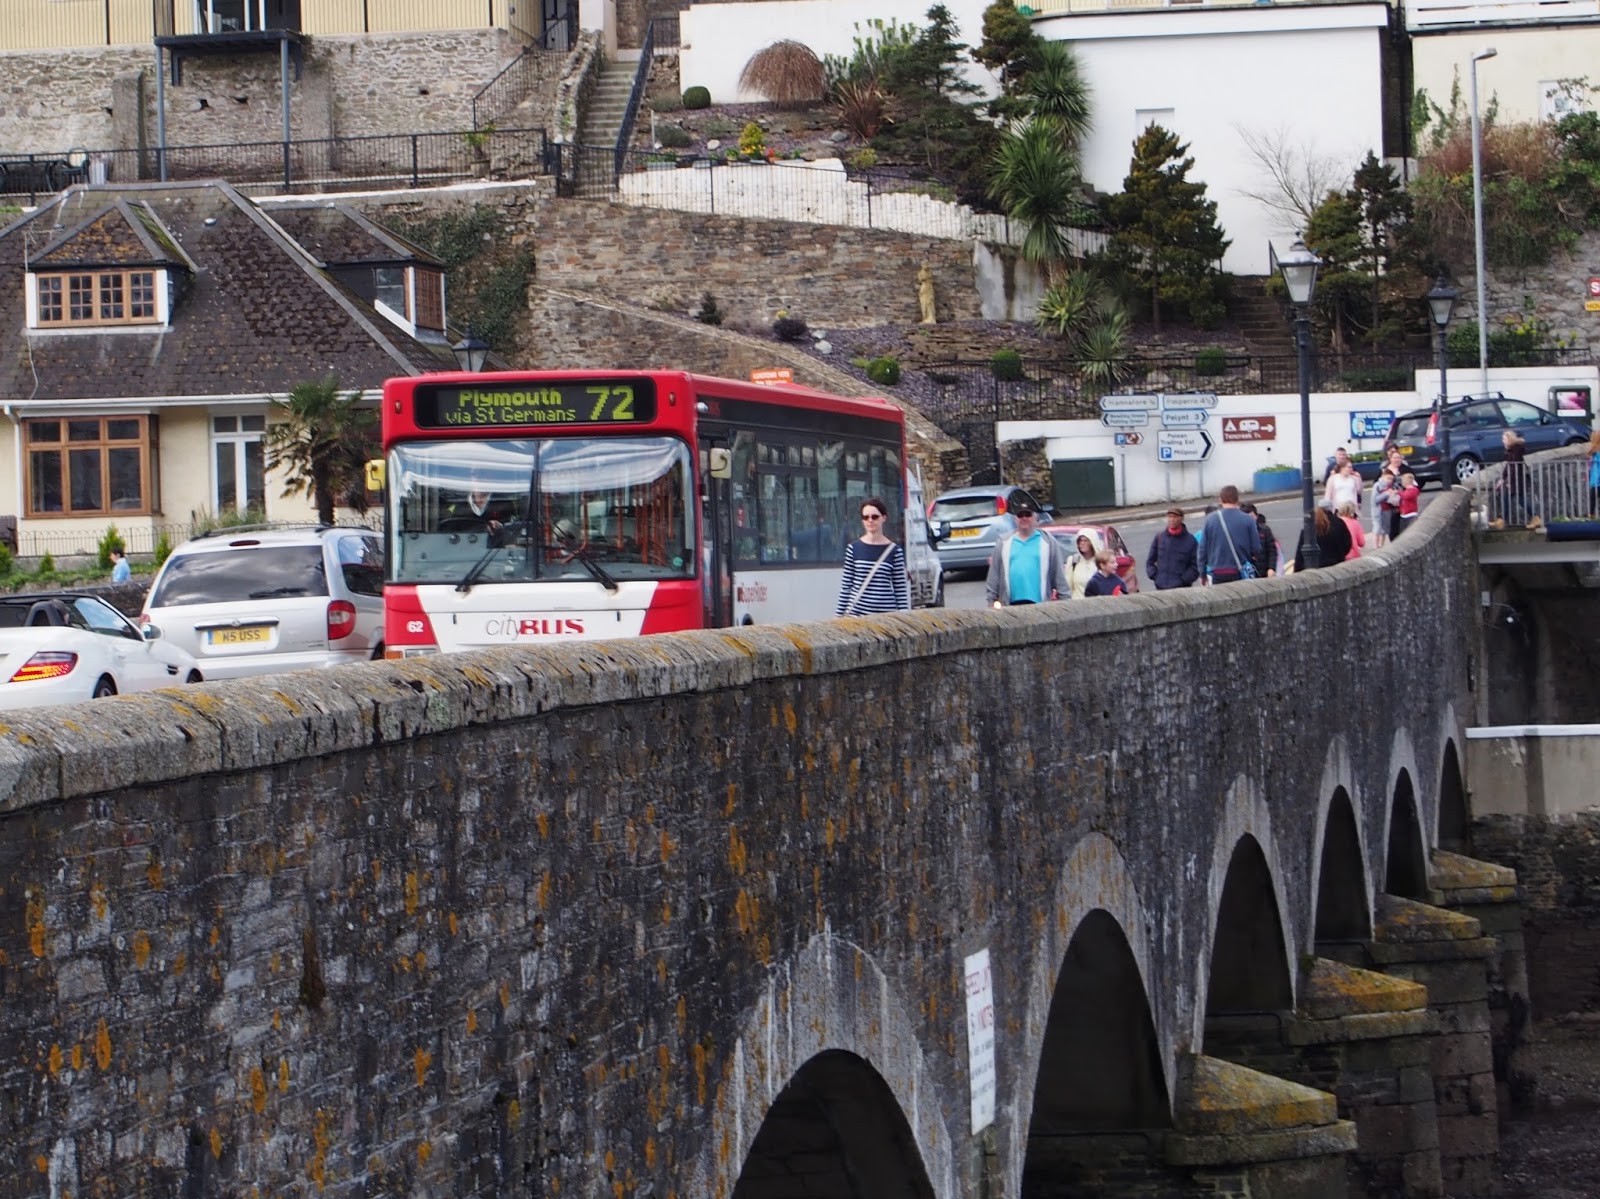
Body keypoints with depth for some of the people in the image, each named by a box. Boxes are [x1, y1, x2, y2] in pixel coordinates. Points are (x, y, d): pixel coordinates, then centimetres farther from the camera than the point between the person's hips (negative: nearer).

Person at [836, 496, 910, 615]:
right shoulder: (854, 548, 5)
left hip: (886, 614, 0)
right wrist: (839, 615, 5)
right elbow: (845, 586, 7)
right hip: (857, 613, 0)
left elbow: (901, 589, 4)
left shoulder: (894, 551, 3)